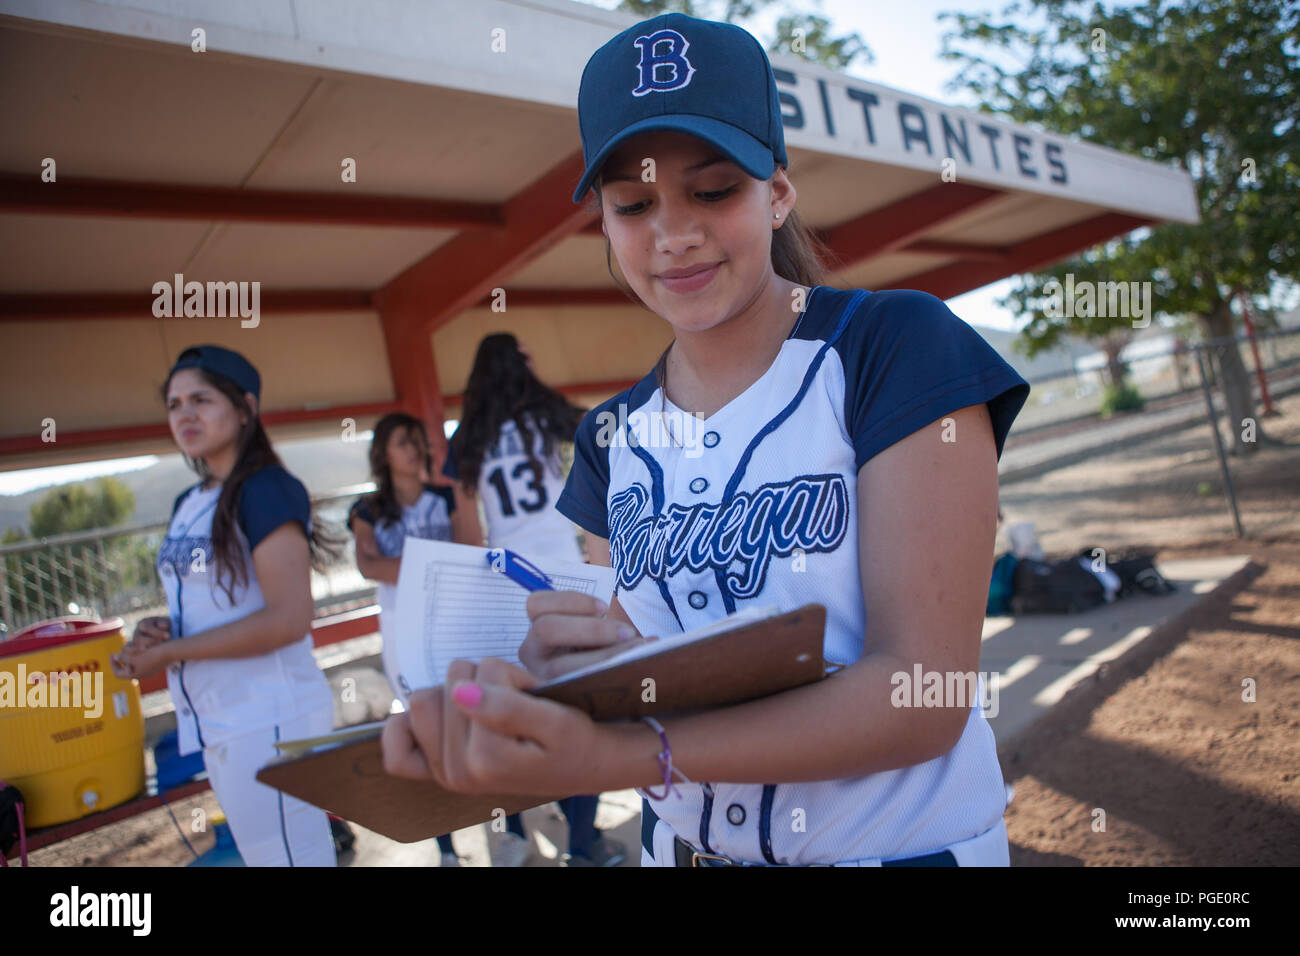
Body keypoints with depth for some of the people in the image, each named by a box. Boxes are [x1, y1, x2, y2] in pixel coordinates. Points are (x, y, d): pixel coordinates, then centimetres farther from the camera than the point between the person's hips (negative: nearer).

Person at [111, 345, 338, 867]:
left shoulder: (265, 490, -13)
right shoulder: (187, 504, 12)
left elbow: (289, 619, -21)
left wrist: (169, 653, -15)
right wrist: (157, 631, -2)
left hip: (269, 720, -9)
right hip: (216, 722, 9)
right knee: (261, 854, 19)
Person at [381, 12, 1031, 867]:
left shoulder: (895, 349, -15)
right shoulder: (612, 439, 0)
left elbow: (927, 695, -22)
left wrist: (623, 758, -32)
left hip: (897, 844, -4)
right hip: (681, 845, 5)